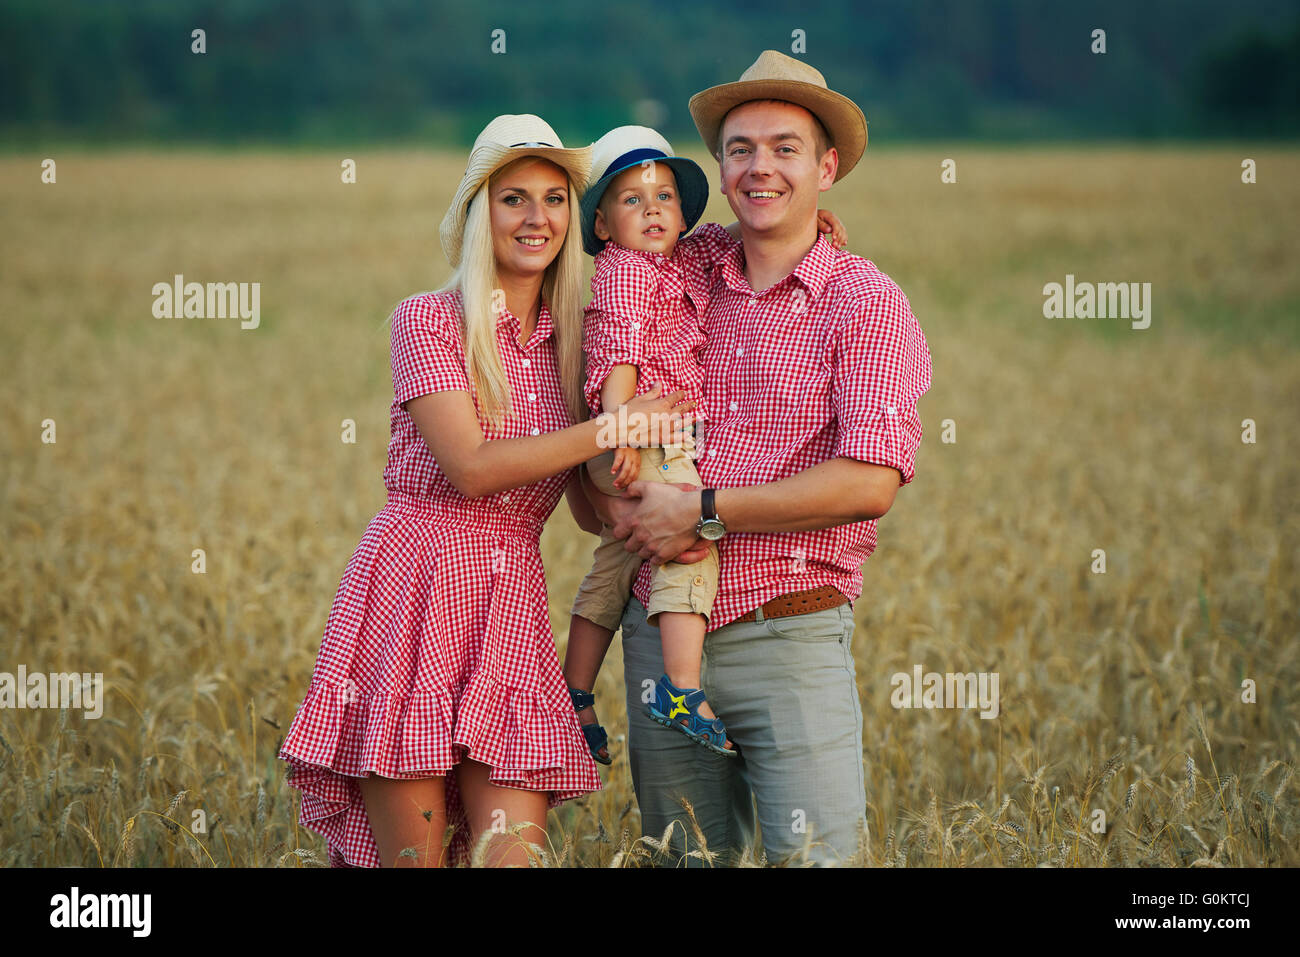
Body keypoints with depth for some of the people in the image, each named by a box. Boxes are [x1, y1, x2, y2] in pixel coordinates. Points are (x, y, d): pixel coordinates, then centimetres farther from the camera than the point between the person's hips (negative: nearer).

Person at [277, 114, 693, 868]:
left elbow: (594, 510, 13)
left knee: (513, 849, -7)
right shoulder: (428, 320, -1)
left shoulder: (573, 340, 13)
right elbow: (469, 467, -12)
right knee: (415, 858, -4)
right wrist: (612, 428, -12)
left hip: (512, 605, 4)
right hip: (413, 594, -4)